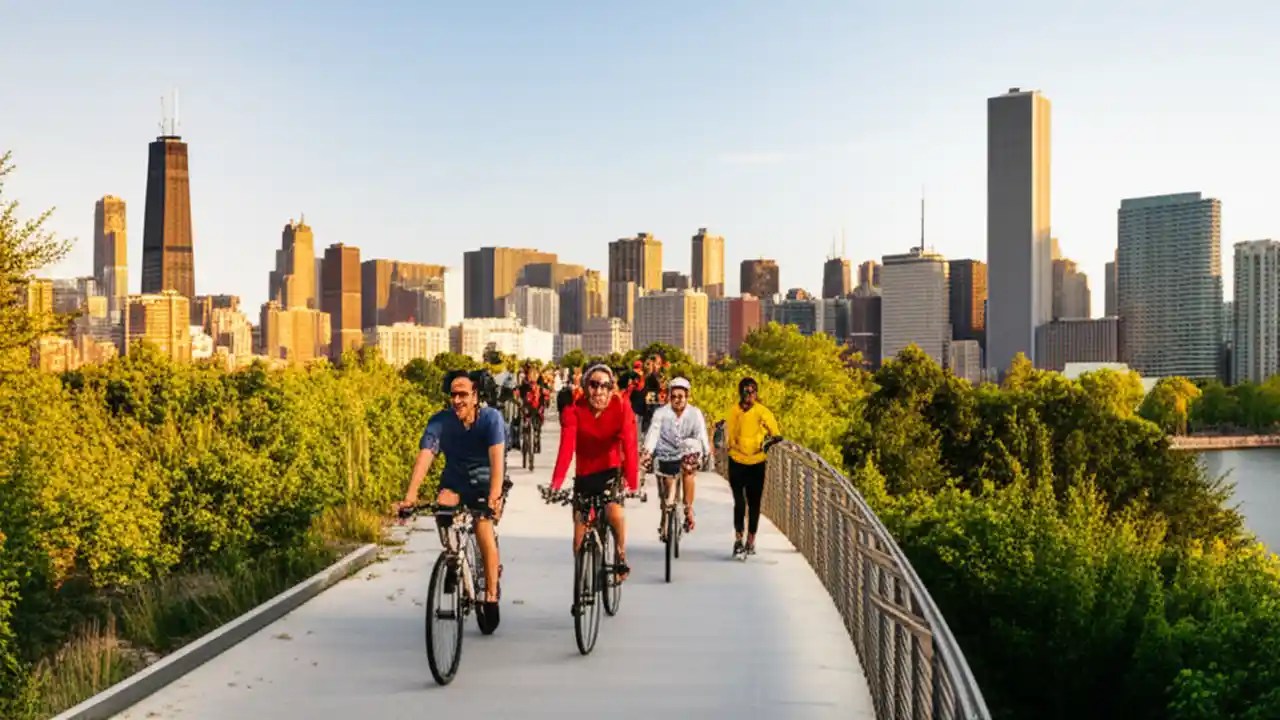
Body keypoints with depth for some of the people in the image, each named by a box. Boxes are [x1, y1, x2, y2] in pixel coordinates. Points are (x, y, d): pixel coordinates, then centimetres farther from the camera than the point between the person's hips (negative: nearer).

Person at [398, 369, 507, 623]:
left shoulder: (491, 418, -22)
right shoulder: (440, 421, -17)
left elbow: (496, 458, -32)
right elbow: (424, 456, -28)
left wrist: (494, 496, -46)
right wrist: (411, 494, -41)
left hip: (484, 481, -2)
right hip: (454, 482, 2)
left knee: (483, 529, -22)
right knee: (442, 506, -29)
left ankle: (491, 596, -7)